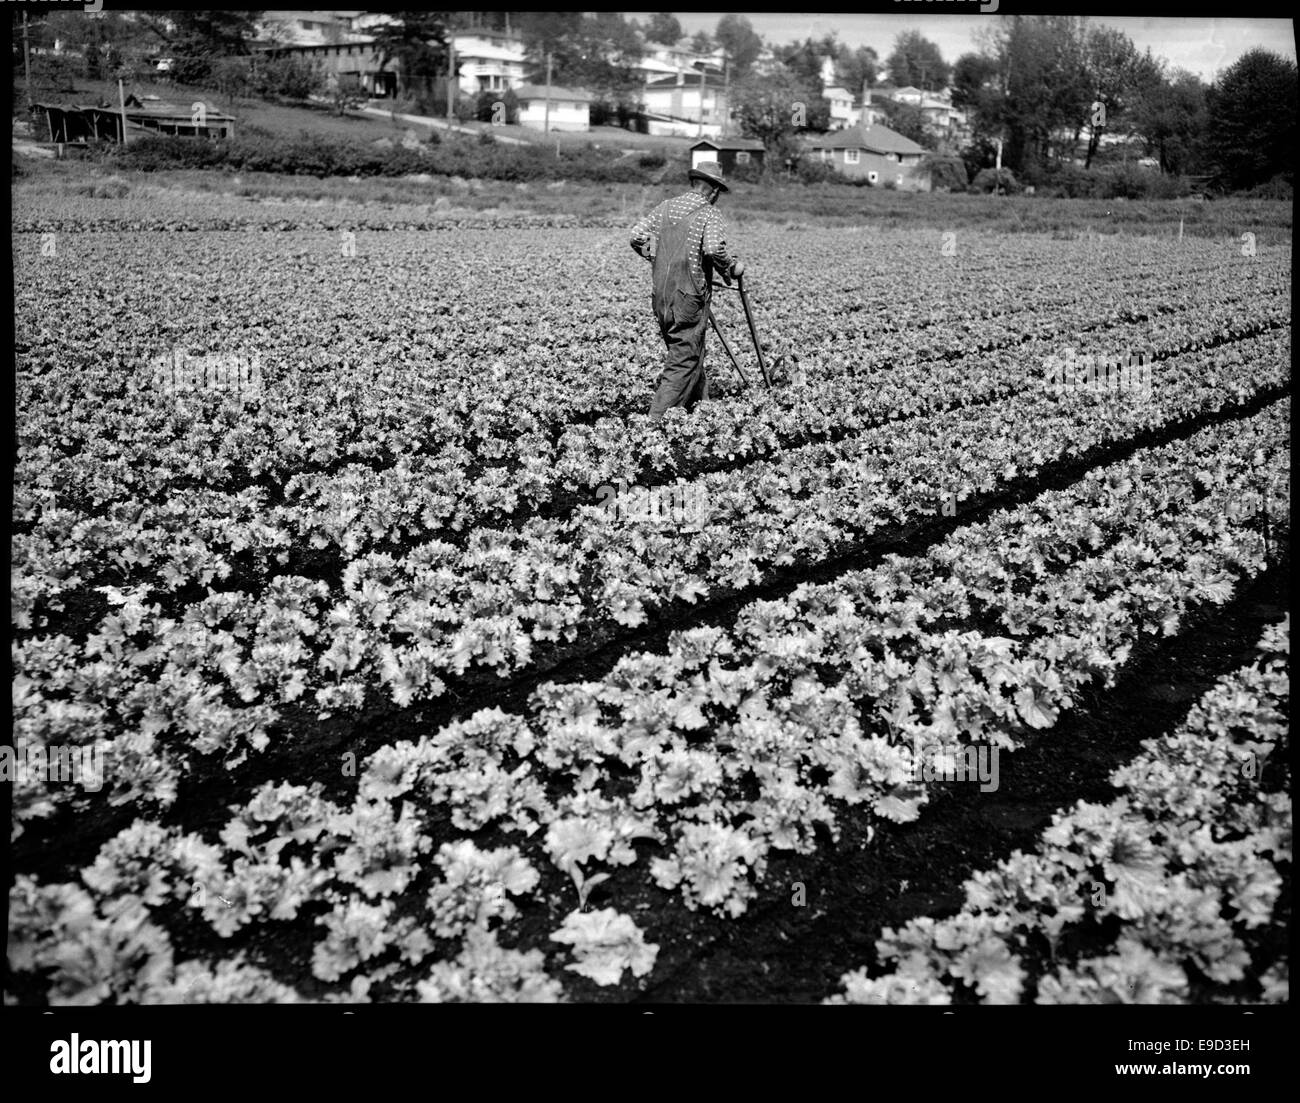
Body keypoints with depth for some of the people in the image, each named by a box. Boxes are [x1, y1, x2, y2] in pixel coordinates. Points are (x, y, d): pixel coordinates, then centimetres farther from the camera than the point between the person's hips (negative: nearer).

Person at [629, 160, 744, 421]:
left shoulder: (666, 207, 9)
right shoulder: (709, 214, -8)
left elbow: (637, 236, 6)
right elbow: (713, 249, -23)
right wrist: (732, 268, -6)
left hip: (661, 295, 7)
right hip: (689, 297, -7)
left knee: (689, 352, 20)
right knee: (683, 360, -1)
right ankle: (656, 417, -6)